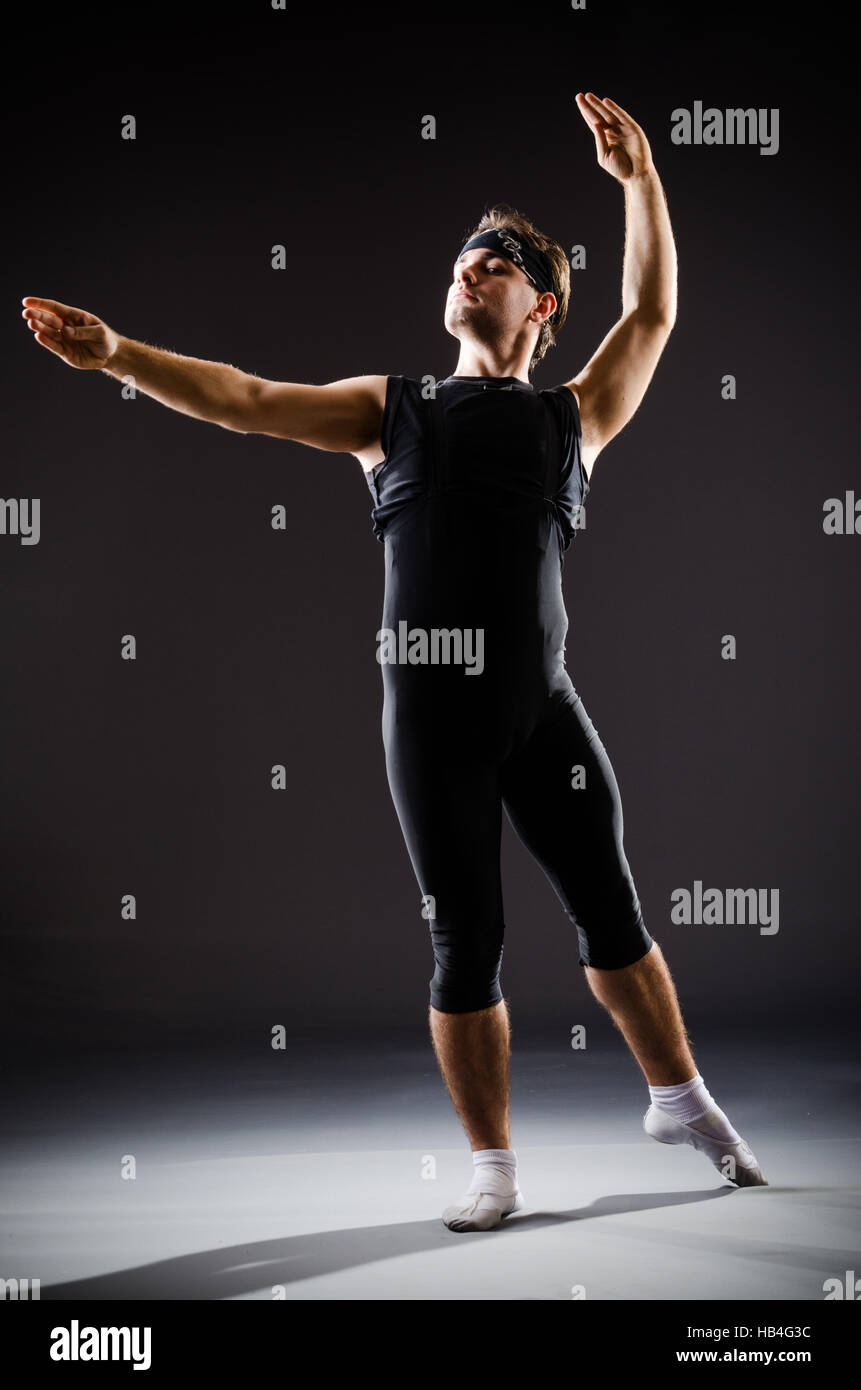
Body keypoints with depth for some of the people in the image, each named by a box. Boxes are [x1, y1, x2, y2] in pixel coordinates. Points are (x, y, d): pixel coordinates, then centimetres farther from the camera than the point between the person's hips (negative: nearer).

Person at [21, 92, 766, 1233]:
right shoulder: (390, 408, 16)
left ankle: (681, 1101, 29)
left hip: (541, 696, 0)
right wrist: (118, 354, -1)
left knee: (611, 911, 7)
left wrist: (638, 176, 7)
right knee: (466, 942, 4)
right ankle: (494, 1169, 16)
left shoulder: (574, 414, 16)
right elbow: (245, 401, 9)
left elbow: (653, 310, 12)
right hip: (429, 702, 0)